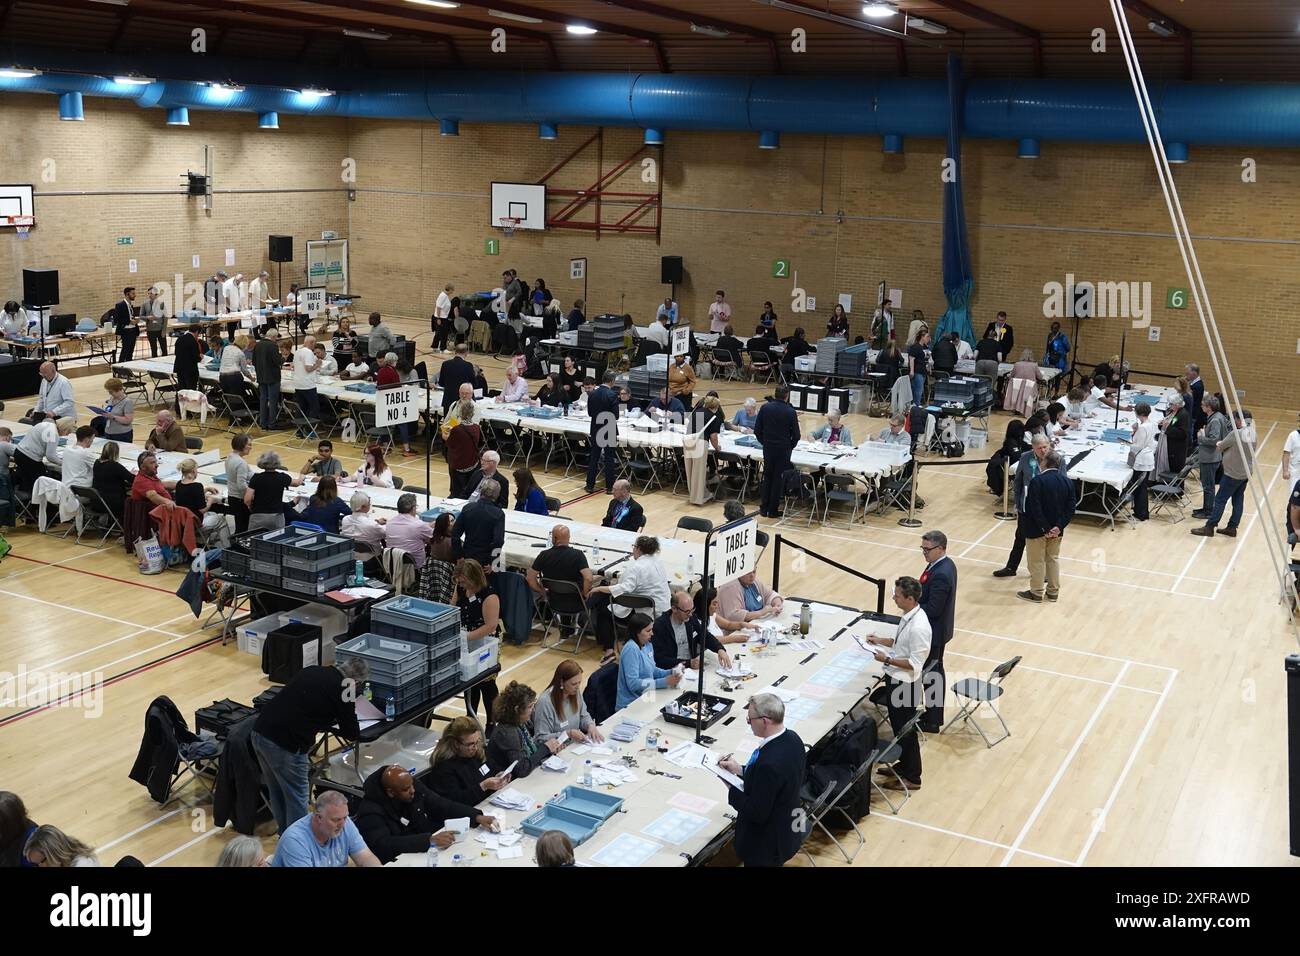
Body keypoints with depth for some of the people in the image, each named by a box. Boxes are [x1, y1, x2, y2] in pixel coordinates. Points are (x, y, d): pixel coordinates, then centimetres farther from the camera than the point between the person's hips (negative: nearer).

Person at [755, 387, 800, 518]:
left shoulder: (765, 408, -4)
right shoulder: (791, 412, -11)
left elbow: (757, 430, -1)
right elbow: (796, 435, -7)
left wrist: (764, 442, 13)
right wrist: (790, 447, 10)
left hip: (768, 448, 3)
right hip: (783, 449, -3)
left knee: (767, 477, 15)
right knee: (778, 478, 6)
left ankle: (764, 508, 16)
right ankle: (773, 510, 10)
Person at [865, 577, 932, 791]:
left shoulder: (918, 627, -30)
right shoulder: (909, 616, -1)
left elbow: (915, 664, -26)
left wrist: (887, 659, -22)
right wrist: (881, 640, 5)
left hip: (904, 684, -9)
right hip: (895, 679, 9)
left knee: (904, 730, 8)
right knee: (898, 727, 24)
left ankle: (912, 777, 25)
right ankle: (903, 765, 42)